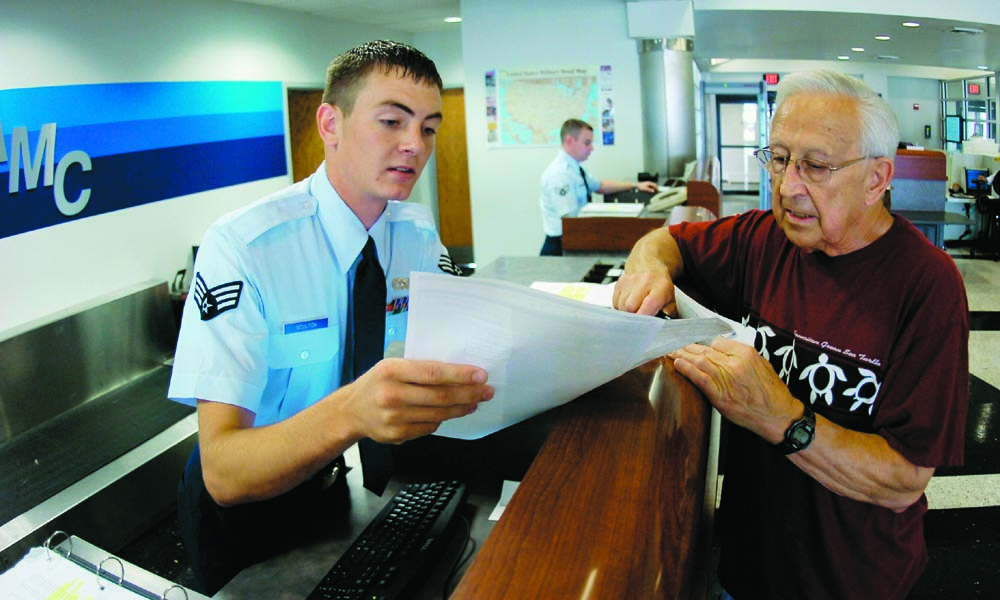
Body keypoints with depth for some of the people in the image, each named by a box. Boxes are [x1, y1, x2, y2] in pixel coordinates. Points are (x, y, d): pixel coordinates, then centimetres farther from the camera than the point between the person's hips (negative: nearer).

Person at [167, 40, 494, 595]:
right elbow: (222, 472, -29)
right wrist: (349, 413, -48)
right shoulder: (241, 246, -22)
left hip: (370, 468, 4)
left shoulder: (419, 233, -2)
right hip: (249, 500, -3)